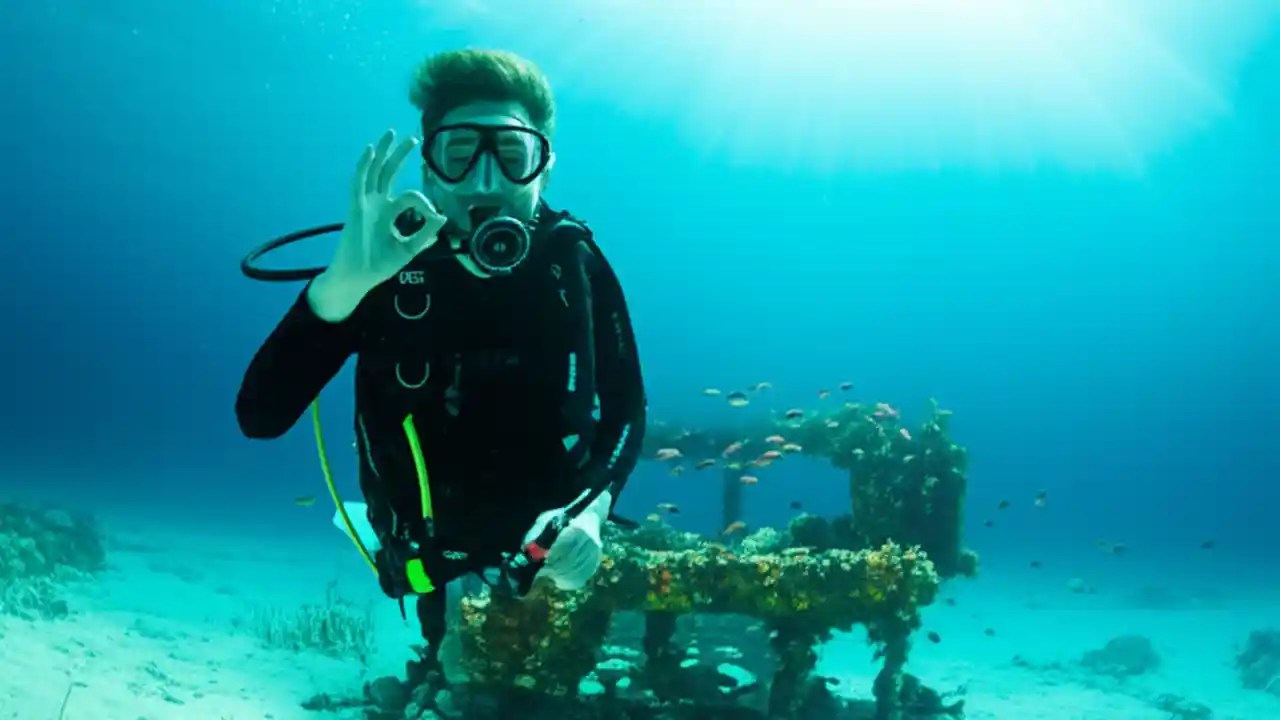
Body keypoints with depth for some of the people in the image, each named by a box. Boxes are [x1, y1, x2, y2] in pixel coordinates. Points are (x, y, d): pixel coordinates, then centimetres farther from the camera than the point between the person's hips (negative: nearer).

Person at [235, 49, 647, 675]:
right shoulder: (384, 270, -25)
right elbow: (259, 418, -33)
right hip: (441, 569, 0)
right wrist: (342, 283, -49)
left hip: (554, 558, 1)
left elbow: (627, 410, -9)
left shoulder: (574, 263, -19)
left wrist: (593, 510, -30)